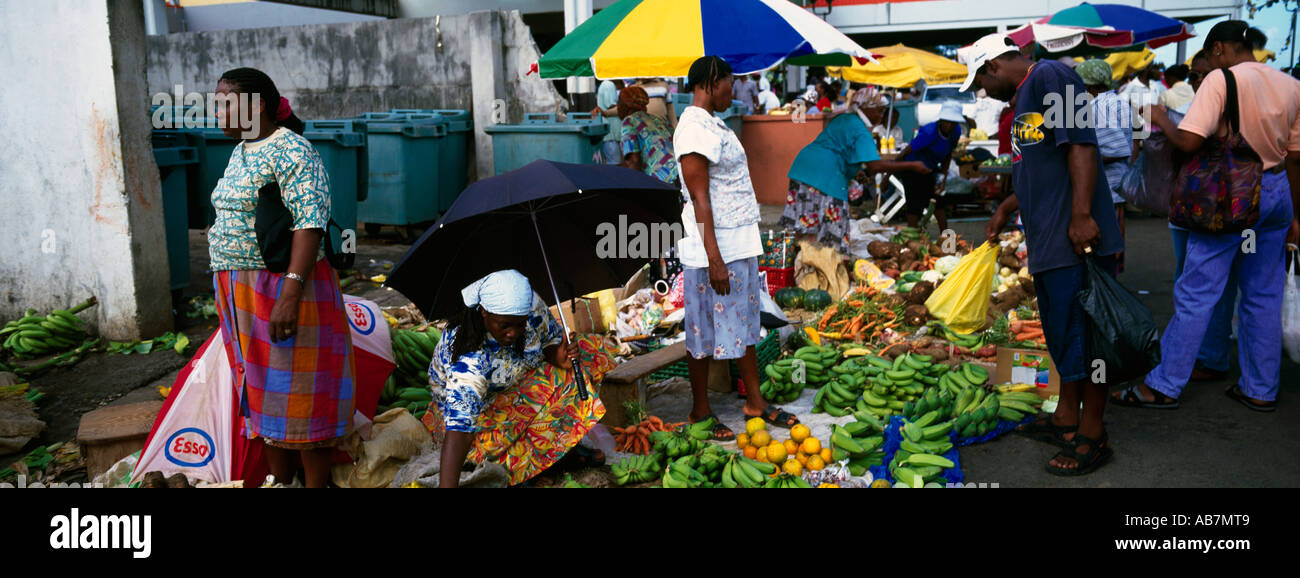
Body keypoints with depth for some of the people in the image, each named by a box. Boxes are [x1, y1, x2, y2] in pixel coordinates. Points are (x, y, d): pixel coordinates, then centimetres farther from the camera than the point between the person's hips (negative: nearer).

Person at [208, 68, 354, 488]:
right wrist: (229, 297, 22)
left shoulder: (291, 151, -14)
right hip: (241, 294, 9)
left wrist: (290, 294, -29)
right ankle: (279, 481, 28)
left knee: (298, 392, -1)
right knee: (264, 393, 15)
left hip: (281, 290, -9)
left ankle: (316, 484, 10)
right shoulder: (240, 152, 15)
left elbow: (310, 223, -22)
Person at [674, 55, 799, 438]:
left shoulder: (712, 124, 15)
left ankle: (755, 403, 27)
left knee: (744, 323, 16)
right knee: (705, 328, 3)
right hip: (715, 247, -10)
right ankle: (700, 411, 17)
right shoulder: (695, 129, -17)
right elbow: (699, 198, -21)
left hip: (739, 243, 10)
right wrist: (714, 259, -23)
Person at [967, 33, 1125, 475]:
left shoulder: (1051, 76, -8)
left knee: (1081, 335, -2)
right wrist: (1005, 210, 34)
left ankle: (1093, 437, 9)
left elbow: (1081, 145, -19)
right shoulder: (1024, 98, 21)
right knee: (1061, 334, 17)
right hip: (1047, 241, 10)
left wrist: (1081, 215, -25)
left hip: (1076, 239, -10)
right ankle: (1067, 419, 29)